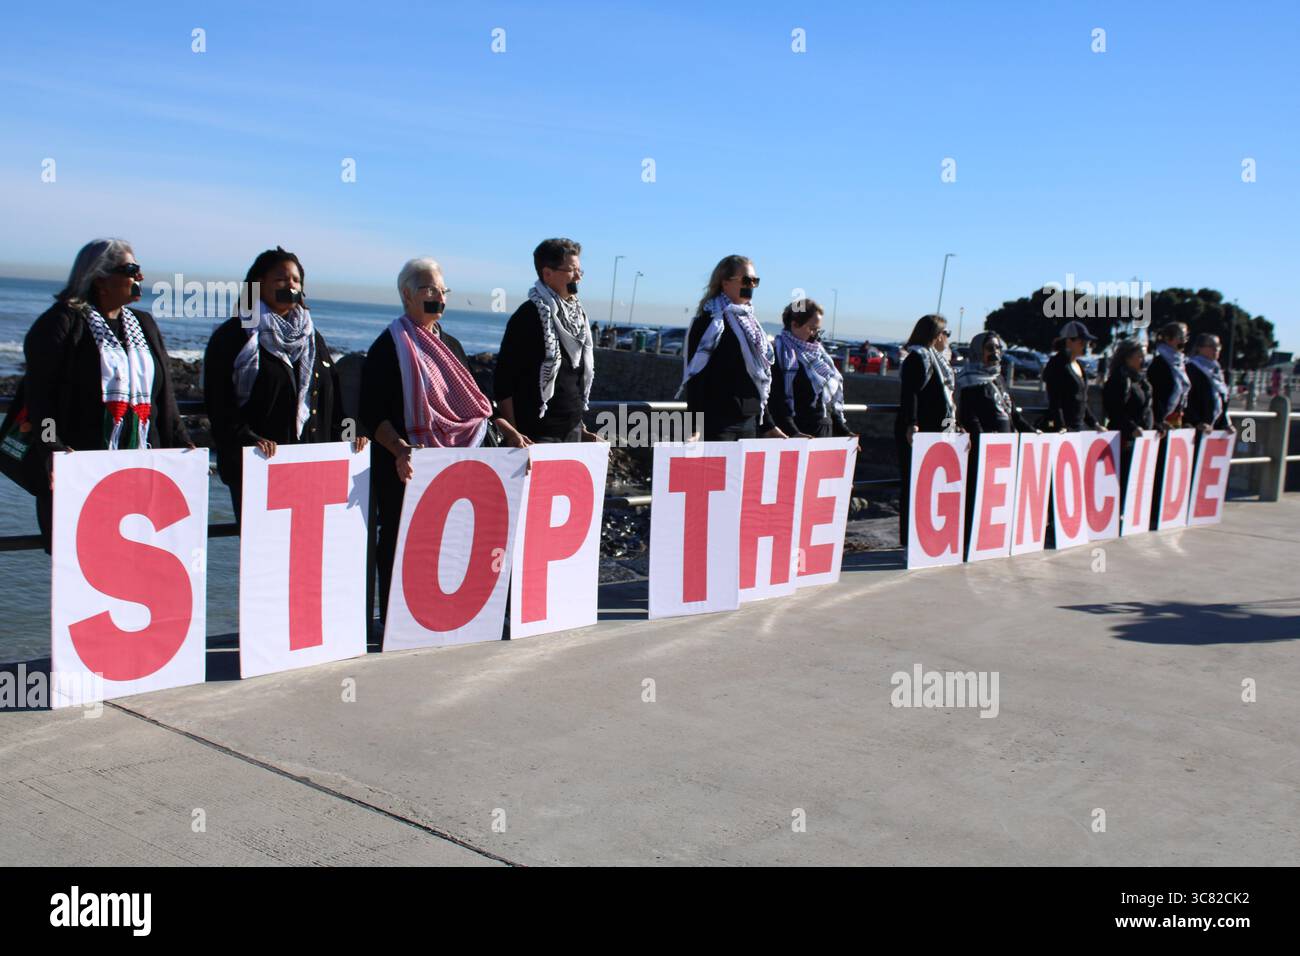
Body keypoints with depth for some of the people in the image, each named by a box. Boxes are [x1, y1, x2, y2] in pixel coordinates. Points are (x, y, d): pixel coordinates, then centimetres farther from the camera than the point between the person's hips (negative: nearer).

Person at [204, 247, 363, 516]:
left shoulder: (312, 336, 20)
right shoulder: (233, 336, 3)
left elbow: (333, 396, 20)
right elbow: (219, 403, -6)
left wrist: (345, 433, 4)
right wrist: (246, 438, -20)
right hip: (254, 466, -4)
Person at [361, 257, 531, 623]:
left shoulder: (450, 345, 17)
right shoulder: (389, 347, -4)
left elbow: (473, 403, 19)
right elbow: (373, 414, -12)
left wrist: (509, 432, 4)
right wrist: (400, 449, -28)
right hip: (408, 468, -6)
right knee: (402, 543, -3)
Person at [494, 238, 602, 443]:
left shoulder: (577, 315, 11)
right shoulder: (530, 315, -10)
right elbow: (503, 380, -12)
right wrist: (512, 434, -14)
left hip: (572, 430, 7)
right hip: (539, 433, -7)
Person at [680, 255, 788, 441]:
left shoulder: (750, 322, 17)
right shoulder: (710, 321, -6)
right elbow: (695, 376, -12)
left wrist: (767, 425, 19)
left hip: (749, 422, 7)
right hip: (717, 423, -7)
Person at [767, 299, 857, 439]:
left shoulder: (818, 353, 18)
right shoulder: (780, 354, -6)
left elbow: (832, 400, 22)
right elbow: (777, 400, -16)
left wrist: (842, 431, 16)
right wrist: (792, 432, -27)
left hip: (824, 433, 7)